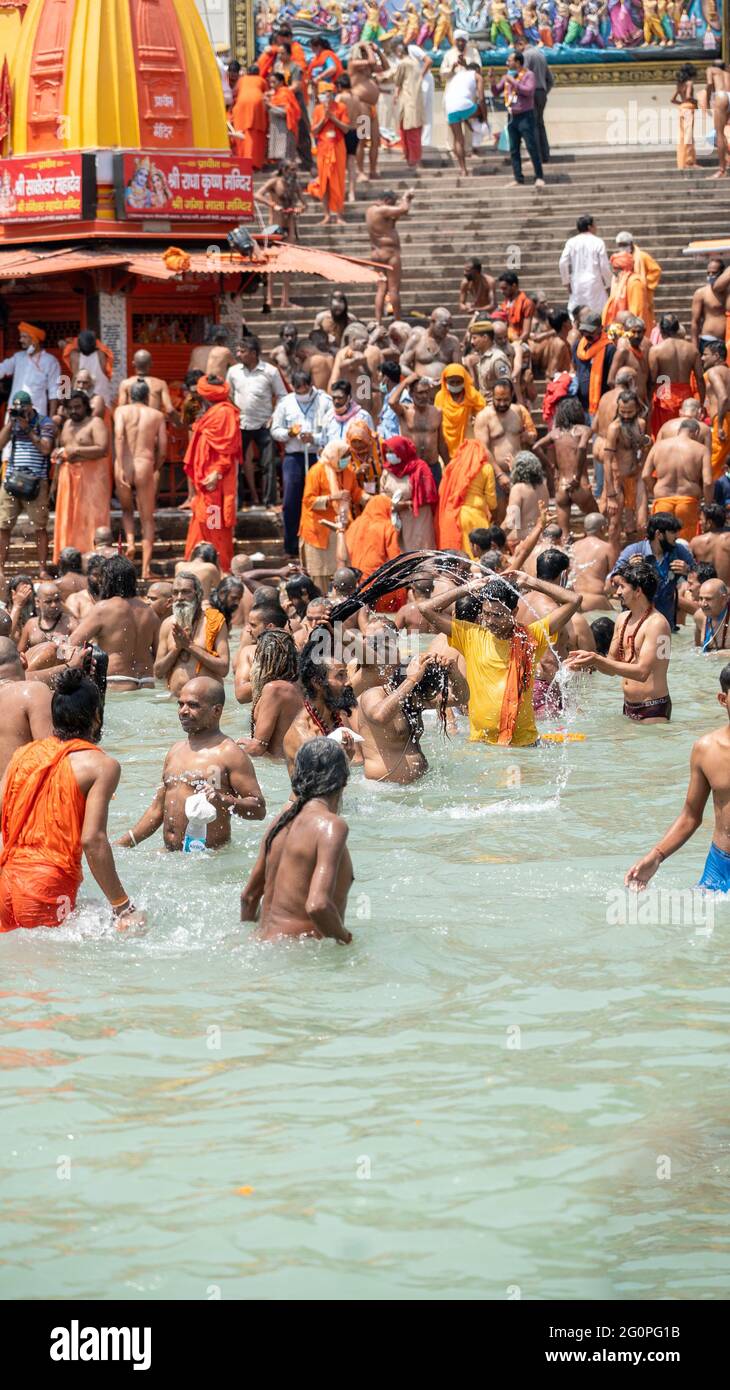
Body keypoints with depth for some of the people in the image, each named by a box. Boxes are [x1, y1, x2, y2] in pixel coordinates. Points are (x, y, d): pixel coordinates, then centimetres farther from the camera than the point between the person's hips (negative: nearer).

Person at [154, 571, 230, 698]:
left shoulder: (214, 621, 3)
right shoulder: (168, 624, 13)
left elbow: (223, 668, -5)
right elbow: (158, 672, 13)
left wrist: (190, 645, -6)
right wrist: (177, 648, -2)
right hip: (175, 699, 3)